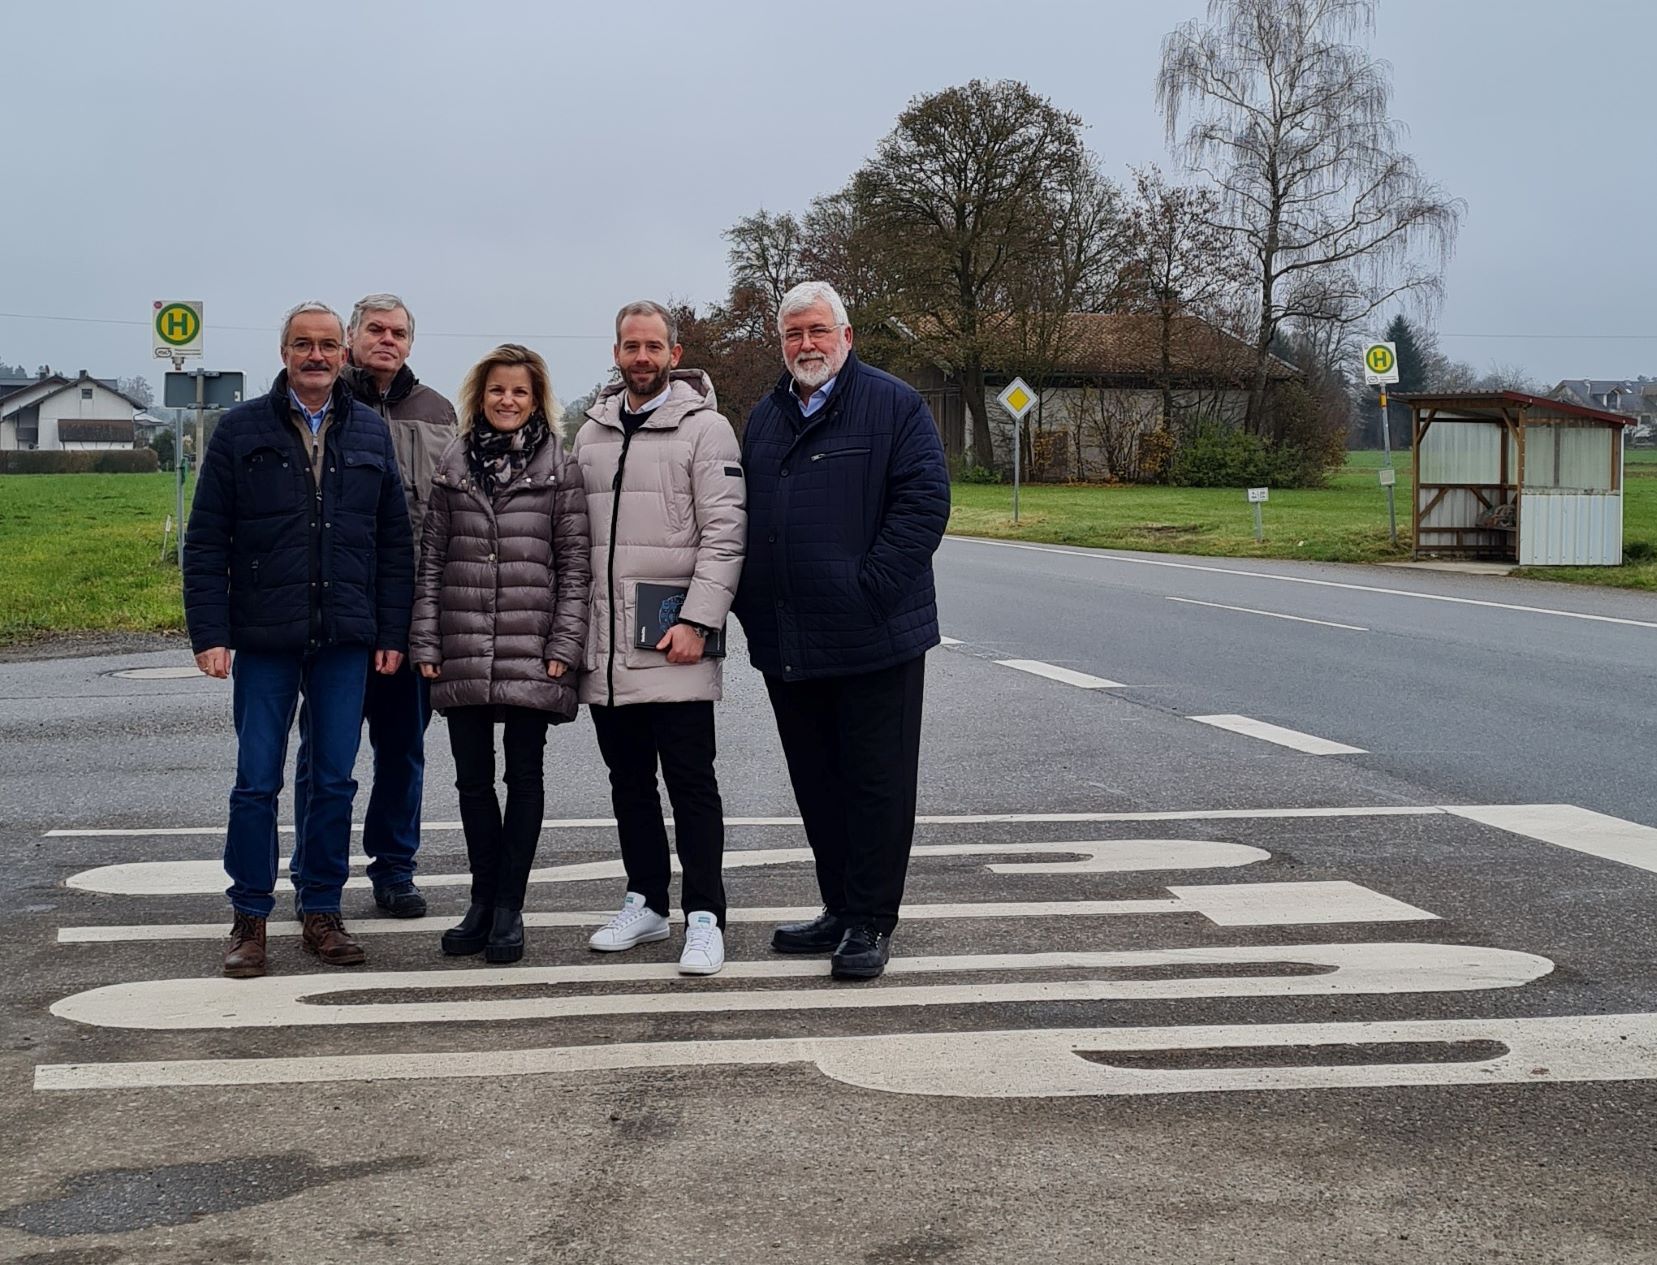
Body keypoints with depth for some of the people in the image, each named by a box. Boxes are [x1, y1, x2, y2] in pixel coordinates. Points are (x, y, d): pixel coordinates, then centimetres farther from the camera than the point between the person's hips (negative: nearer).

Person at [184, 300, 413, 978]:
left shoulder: (371, 433, 9)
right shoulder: (242, 430, 2)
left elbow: (394, 542, 10)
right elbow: (206, 541, 0)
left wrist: (390, 633, 4)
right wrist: (209, 634, -7)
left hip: (345, 641, 2)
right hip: (264, 640, -2)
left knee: (334, 781, 6)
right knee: (256, 783, 2)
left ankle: (321, 912, 17)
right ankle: (249, 919, 12)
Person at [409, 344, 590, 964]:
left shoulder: (559, 468, 2)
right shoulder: (452, 464, 9)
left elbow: (575, 562, 0)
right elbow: (431, 557, 9)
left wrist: (565, 645, -8)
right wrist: (425, 641, 2)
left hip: (530, 653, -2)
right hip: (462, 653, 3)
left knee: (524, 777, 3)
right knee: (473, 779, 8)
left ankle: (508, 907, 10)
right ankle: (482, 902, 19)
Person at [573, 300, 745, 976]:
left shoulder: (704, 427, -2)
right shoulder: (592, 432, 15)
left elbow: (724, 533, -9)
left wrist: (697, 621, -17)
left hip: (672, 645, -6)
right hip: (604, 644, 6)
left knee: (691, 782, -3)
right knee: (629, 781, 13)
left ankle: (704, 918, 1)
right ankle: (645, 902, 24)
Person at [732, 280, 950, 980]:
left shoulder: (895, 406, -3)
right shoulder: (764, 419, 16)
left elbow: (924, 502, -11)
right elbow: (740, 517, 20)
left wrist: (869, 592, -16)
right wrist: (751, 605, 7)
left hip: (874, 640, -6)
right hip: (786, 646, 6)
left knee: (877, 782, 0)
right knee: (817, 784, 13)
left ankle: (870, 924, 7)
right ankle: (840, 910, 24)